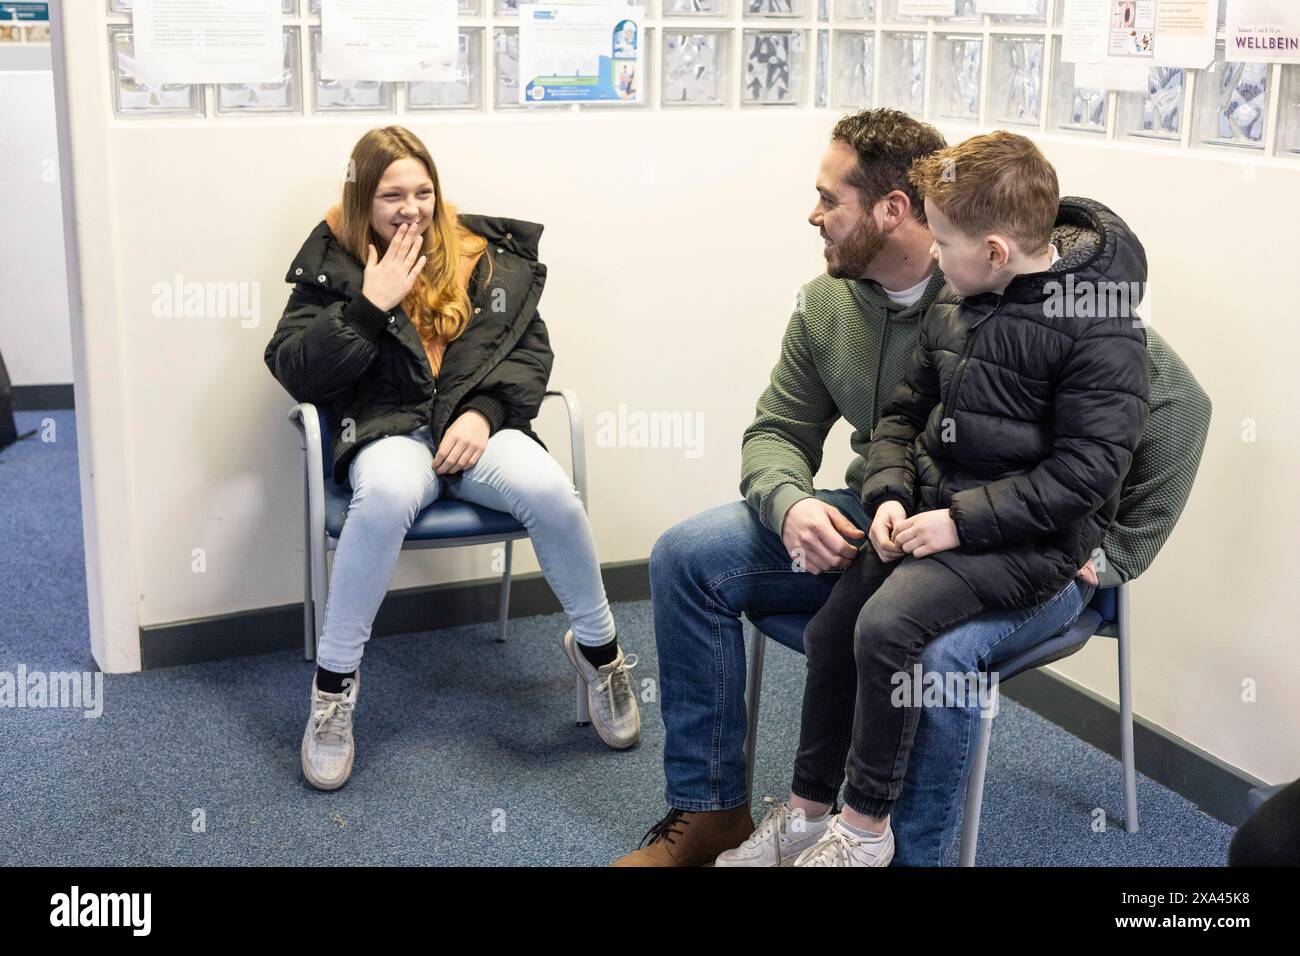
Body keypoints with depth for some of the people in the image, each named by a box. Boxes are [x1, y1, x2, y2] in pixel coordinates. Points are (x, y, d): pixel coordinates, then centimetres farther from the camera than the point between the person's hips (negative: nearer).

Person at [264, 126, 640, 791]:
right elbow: (294, 373, 1)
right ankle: (333, 681, -23)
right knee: (386, 495, -39)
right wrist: (370, 306, -9)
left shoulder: (488, 258, 14)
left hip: (477, 427, 2)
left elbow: (530, 349, 10)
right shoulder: (332, 268, 10)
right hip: (389, 430, -1)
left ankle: (598, 649, -6)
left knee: (549, 490, -32)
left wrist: (485, 410, -9)